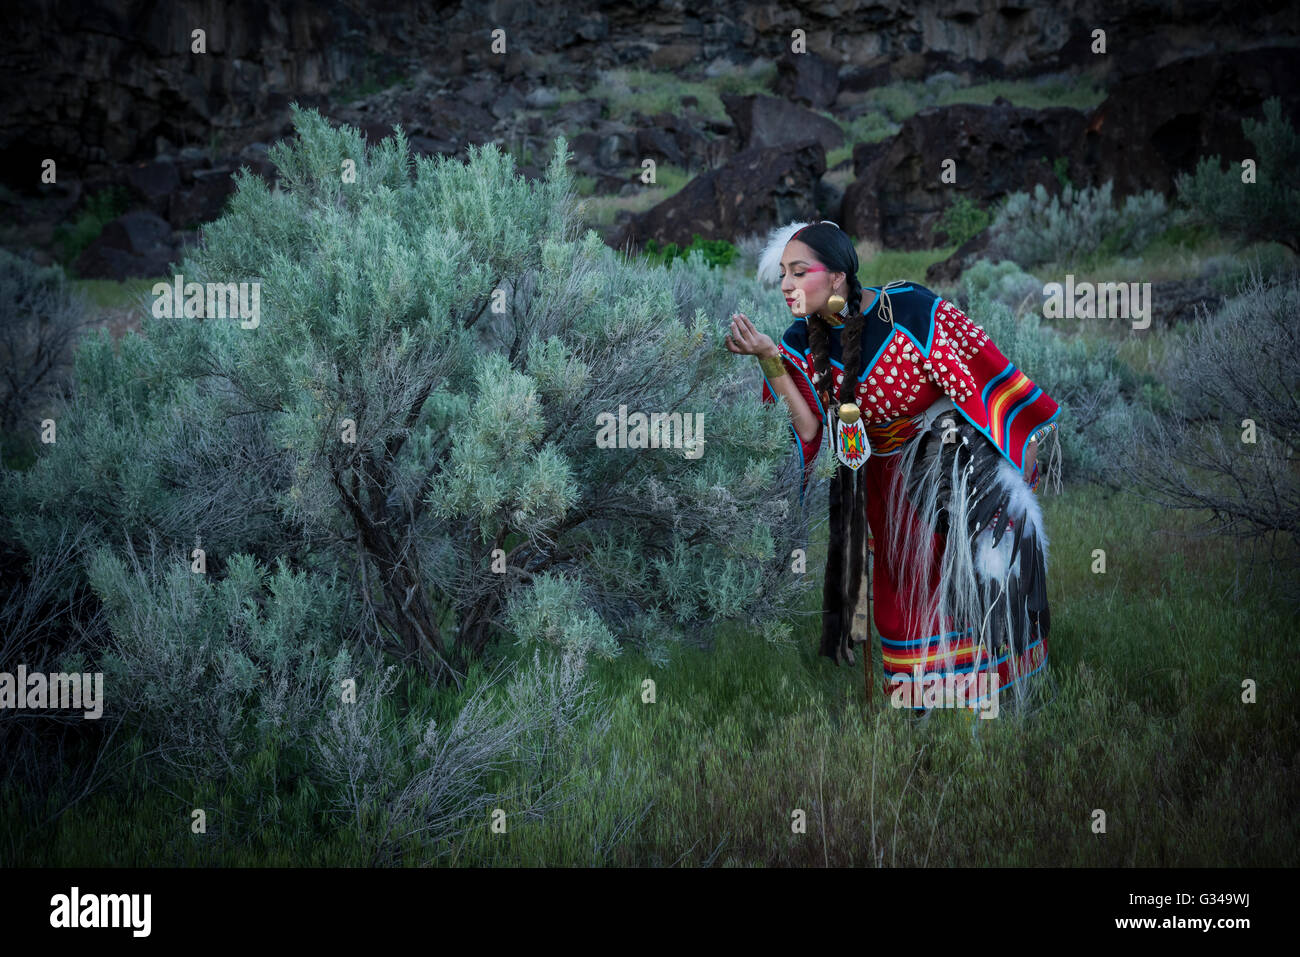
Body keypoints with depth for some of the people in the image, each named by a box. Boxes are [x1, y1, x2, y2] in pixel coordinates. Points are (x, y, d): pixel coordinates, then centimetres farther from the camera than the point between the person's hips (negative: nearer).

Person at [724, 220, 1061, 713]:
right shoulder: (803, 342, -6)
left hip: (959, 448, -4)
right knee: (905, 595, 5)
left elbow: (980, 372, -12)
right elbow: (810, 431, -14)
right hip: (888, 477, 4)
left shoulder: (908, 308, -20)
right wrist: (768, 359, -22)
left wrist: (1027, 439, -7)